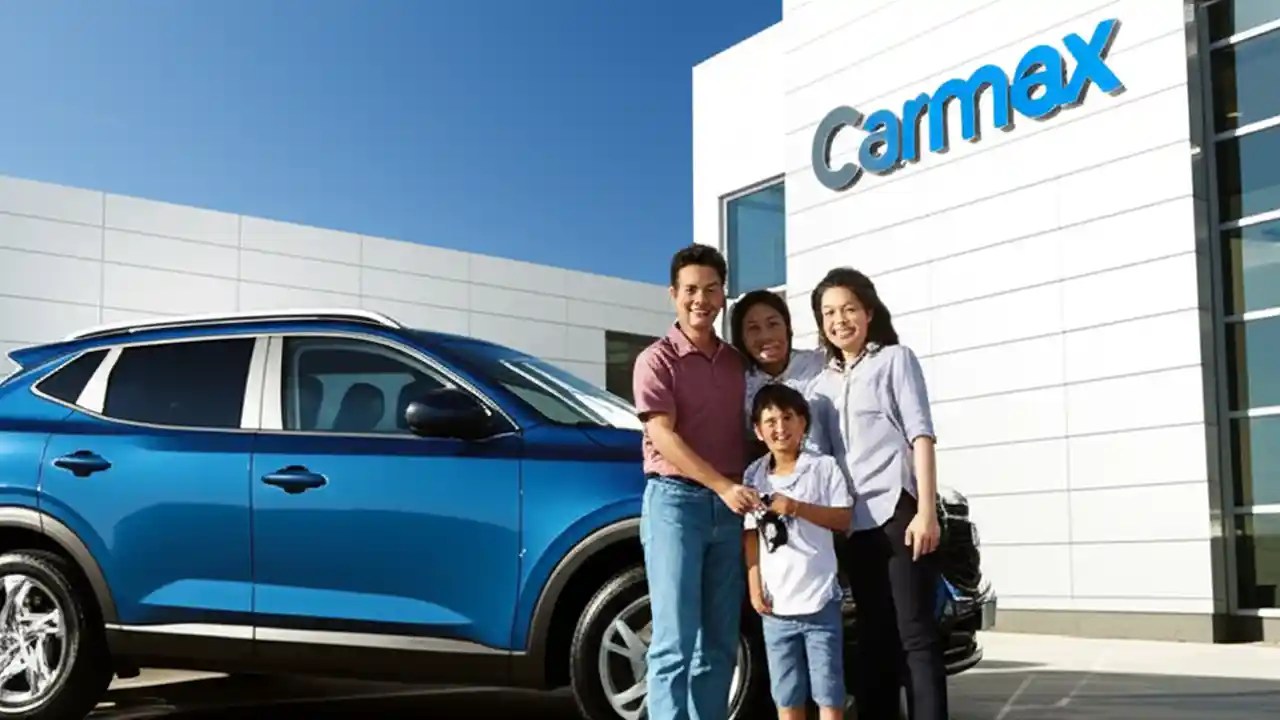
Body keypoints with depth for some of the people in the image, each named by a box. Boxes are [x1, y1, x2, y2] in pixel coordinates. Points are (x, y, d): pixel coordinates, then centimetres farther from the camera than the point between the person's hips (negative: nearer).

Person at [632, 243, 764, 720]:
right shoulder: (657, 360, -1)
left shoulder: (736, 363, 15)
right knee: (675, 640, -9)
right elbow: (664, 439, -11)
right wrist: (724, 486, -20)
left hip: (728, 508, 6)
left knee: (720, 642, 7)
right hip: (675, 500, -5)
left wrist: (742, 491, 5)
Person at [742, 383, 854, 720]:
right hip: (776, 602, 3)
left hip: (820, 598, -2)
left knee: (828, 690, 0)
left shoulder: (824, 466, -1)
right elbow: (751, 536, 7)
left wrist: (796, 508, -14)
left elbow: (843, 519, -3)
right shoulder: (753, 476, 6)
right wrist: (755, 587, -1)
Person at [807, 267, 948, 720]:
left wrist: (926, 511, -12)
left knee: (914, 633, -7)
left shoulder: (895, 359, 6)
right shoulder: (823, 384, 19)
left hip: (899, 509, -5)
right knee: (873, 637, 8)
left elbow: (920, 435, -2)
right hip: (857, 522, 5)